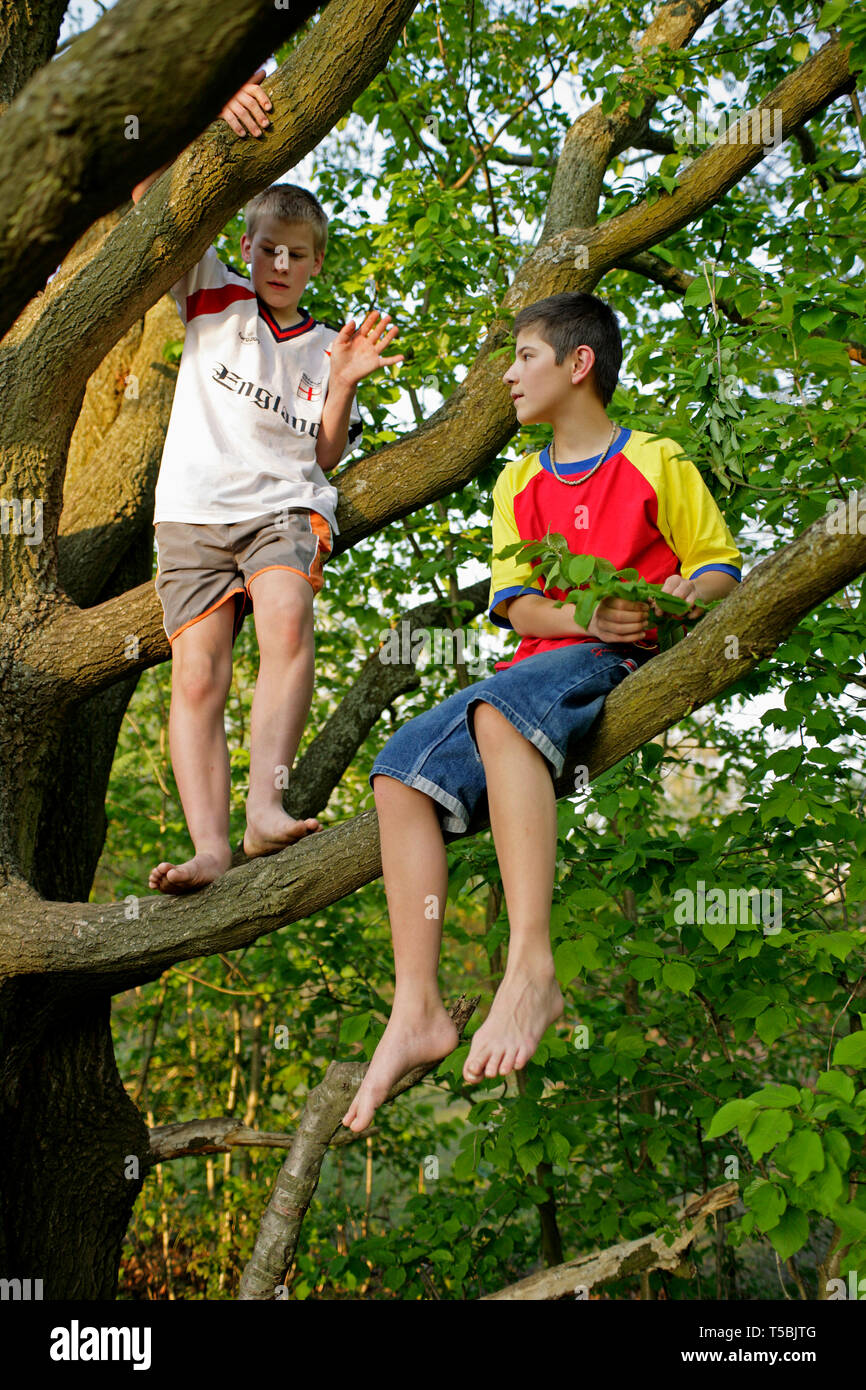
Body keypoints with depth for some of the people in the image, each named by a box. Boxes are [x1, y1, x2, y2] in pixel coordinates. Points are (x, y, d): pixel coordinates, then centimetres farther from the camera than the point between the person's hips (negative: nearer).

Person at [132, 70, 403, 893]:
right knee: (197, 677, -17)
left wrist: (343, 386, -4)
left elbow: (324, 459, 12)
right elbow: (150, 194, 3)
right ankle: (209, 848, -26)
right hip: (195, 510, 0)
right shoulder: (212, 300, 13)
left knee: (286, 614, -32)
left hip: (285, 508, 0)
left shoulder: (324, 348, 18)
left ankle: (265, 805, -41)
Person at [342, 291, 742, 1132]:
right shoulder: (517, 484, 23)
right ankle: (417, 1010, -26)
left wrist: (679, 598, -17)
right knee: (402, 767, -18)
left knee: (500, 707, -39)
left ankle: (530, 969, -47)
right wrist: (582, 616, -10)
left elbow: (720, 565, 7)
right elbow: (515, 604, 11)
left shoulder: (656, 463, 8)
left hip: (625, 663, -6)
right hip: (542, 666, 6)